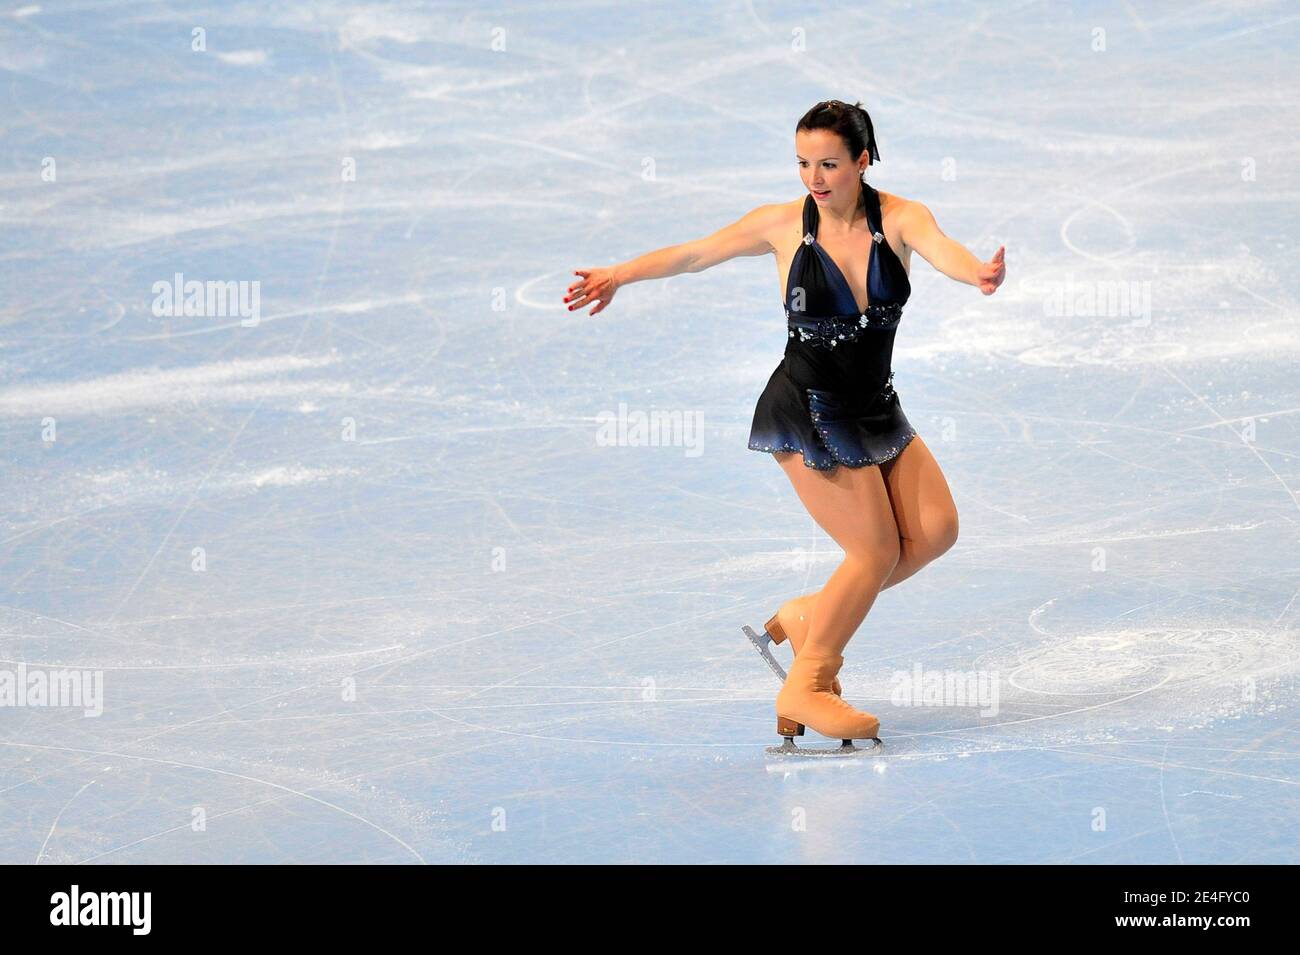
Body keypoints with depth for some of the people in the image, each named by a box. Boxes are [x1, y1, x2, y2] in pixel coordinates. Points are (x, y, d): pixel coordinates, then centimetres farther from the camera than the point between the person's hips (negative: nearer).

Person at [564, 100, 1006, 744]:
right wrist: (621, 275, -10)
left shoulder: (899, 218, -9)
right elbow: (697, 252, -1)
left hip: (876, 410, 5)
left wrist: (979, 274, -53)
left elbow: (941, 249, -31)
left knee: (935, 529, -4)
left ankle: (814, 615, 15)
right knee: (877, 551, -8)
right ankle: (804, 686, 5)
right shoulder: (784, 225, -10)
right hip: (807, 411, -4)